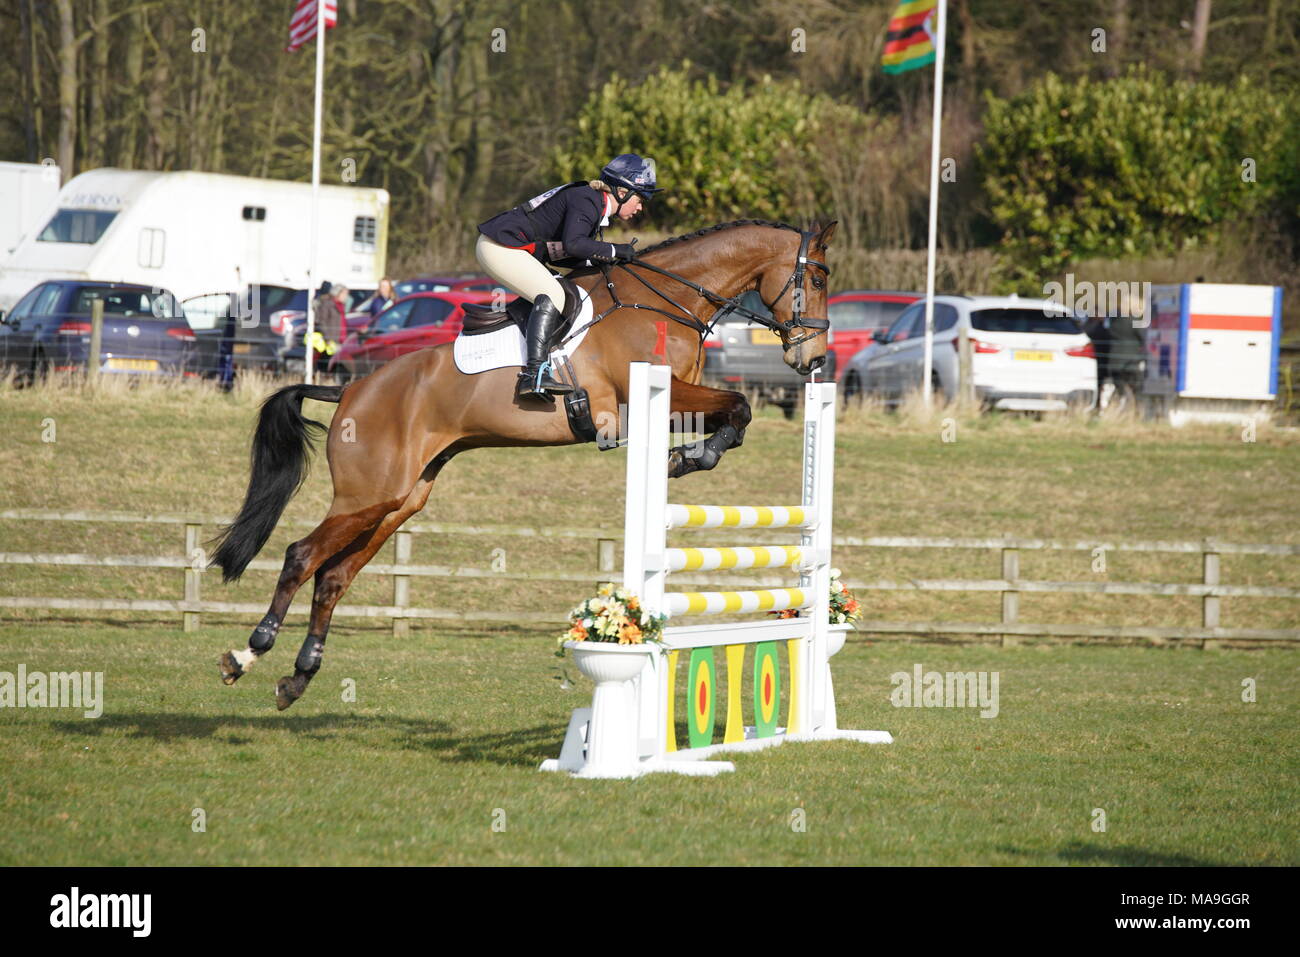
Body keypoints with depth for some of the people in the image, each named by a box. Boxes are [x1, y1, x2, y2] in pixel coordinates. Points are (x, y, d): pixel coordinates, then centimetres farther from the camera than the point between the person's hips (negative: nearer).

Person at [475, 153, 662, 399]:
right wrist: (615, 251, -20)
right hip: (498, 247, -11)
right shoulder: (586, 201, -16)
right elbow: (573, 243, -32)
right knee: (551, 295, -23)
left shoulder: (595, 205, 14)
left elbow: (557, 254, 15)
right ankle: (534, 374, -33)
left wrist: (600, 261, 3)